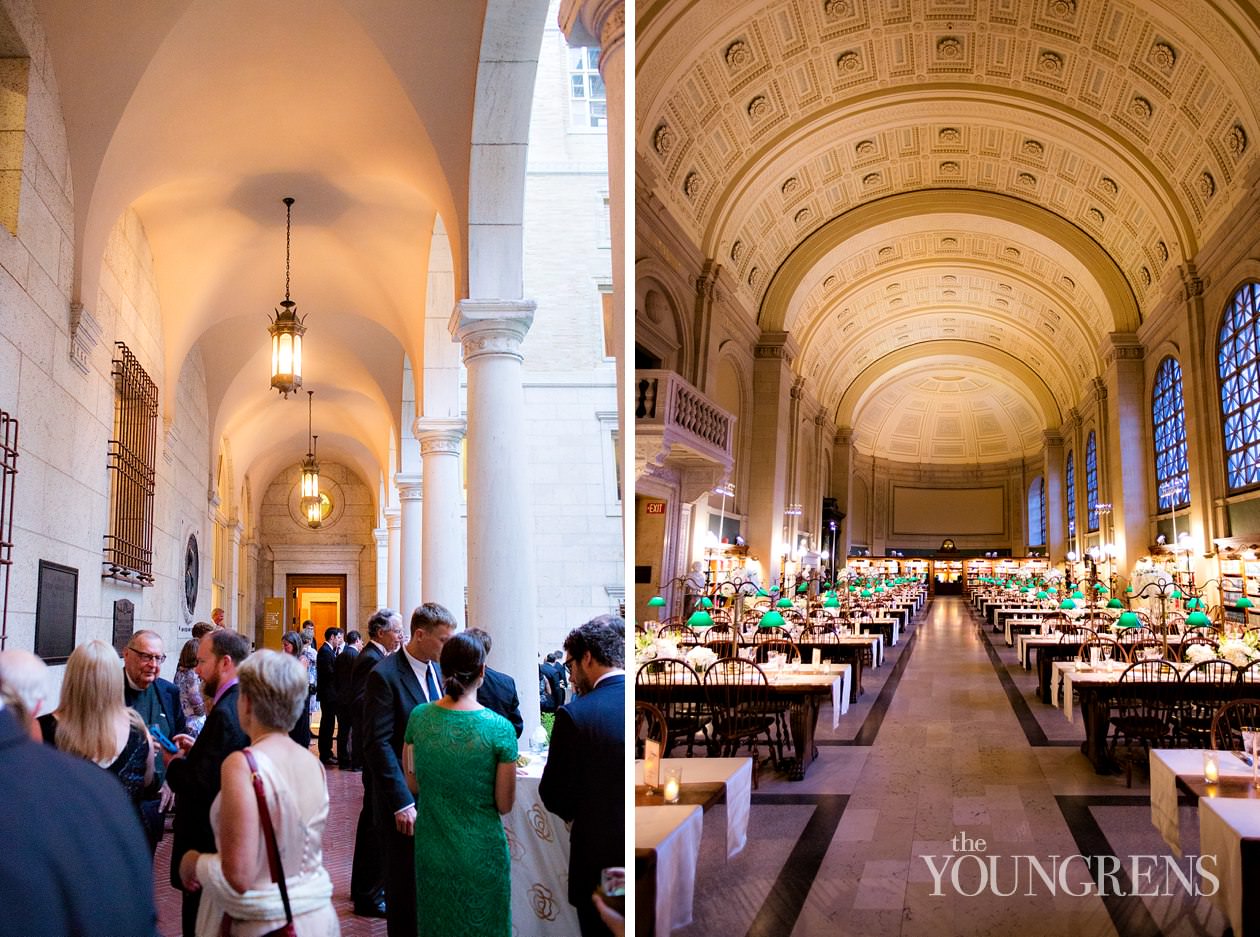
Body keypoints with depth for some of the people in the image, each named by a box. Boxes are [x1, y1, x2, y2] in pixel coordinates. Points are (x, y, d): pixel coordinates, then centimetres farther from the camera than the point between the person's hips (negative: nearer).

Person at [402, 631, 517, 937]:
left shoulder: (419, 717, -9)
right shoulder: (500, 728, -20)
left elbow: (413, 785, 2)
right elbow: (504, 805, -11)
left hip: (432, 849, 3)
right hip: (481, 852, -3)